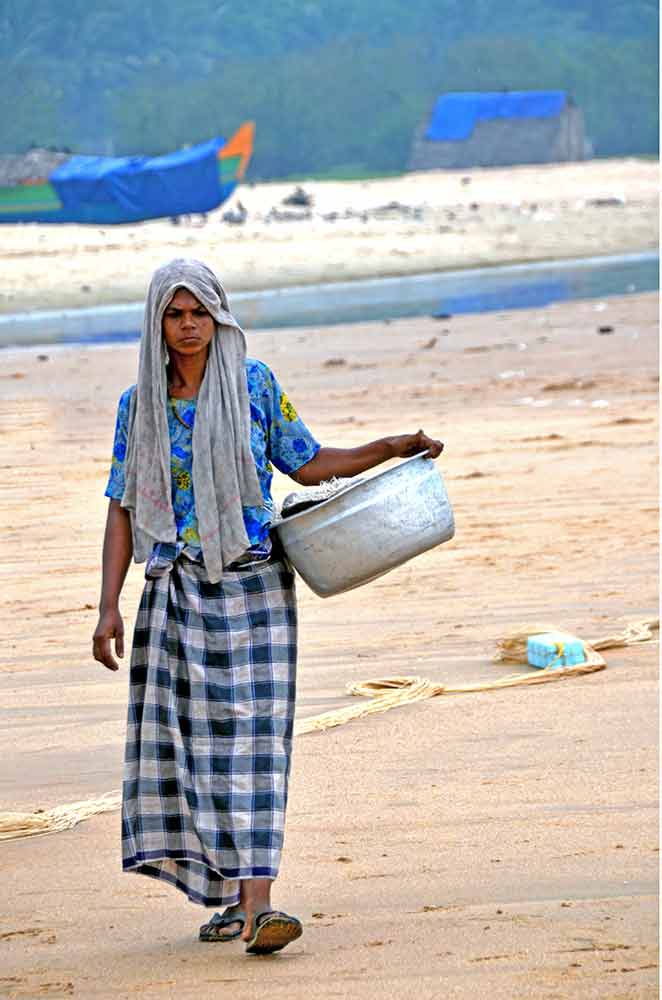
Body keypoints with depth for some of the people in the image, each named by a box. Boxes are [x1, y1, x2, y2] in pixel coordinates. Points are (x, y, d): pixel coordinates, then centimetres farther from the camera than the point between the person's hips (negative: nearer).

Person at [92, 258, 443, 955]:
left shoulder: (253, 383, 2)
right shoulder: (139, 404, 5)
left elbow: (307, 465, 11)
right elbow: (123, 510, 6)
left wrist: (392, 448, 0)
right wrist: (109, 608, -1)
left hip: (253, 588, -2)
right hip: (176, 591, 2)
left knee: (253, 734, -10)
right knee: (190, 739, 1)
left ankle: (258, 903, -19)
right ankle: (232, 896, 14)